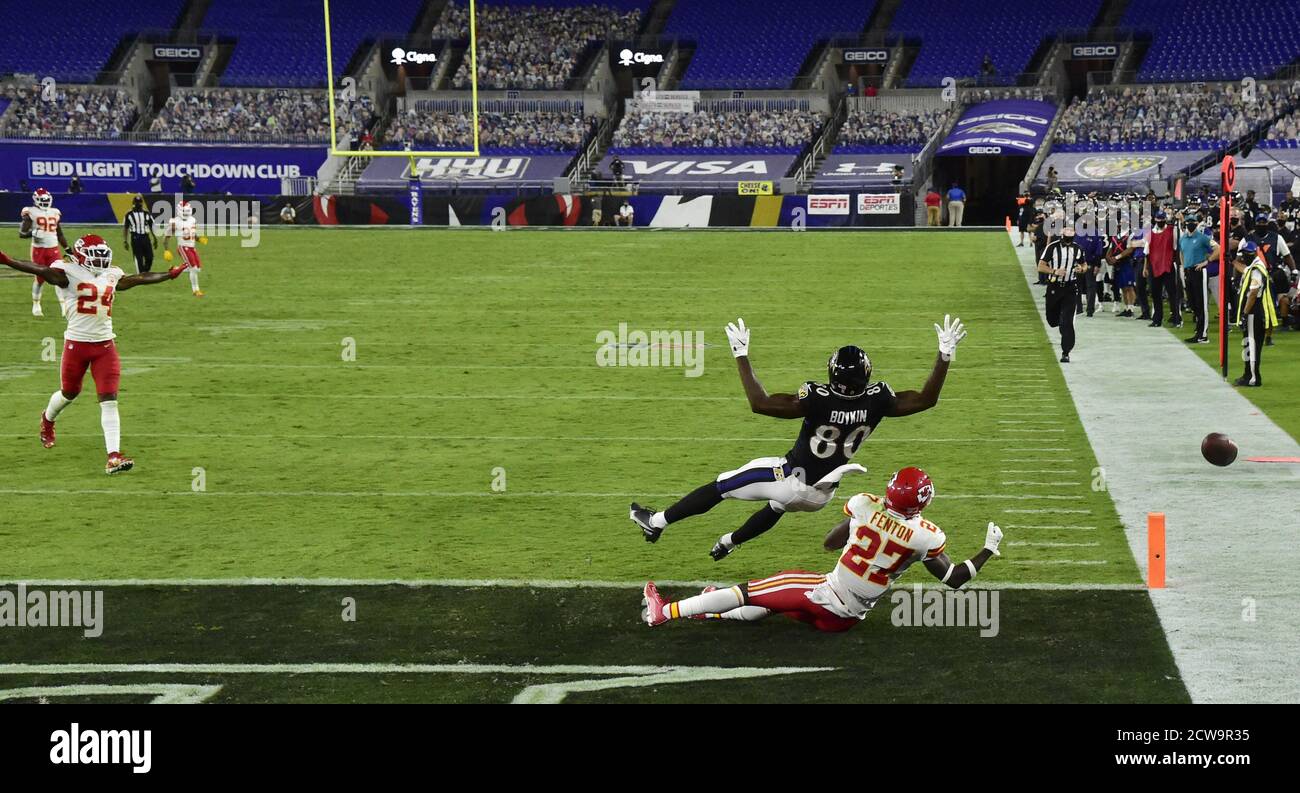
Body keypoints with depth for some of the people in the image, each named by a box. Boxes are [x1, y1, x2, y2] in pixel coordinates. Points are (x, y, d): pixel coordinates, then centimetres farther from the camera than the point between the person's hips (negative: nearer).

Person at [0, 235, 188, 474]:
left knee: (109, 400, -6)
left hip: (105, 345, 3)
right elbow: (41, 270, -21)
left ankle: (113, 457, -11)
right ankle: (48, 419, 52)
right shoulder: (69, 273, -8)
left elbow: (138, 279, 24)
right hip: (77, 344, -3)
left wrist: (169, 275, 34)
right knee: (69, 393, 16)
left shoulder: (112, 275, 9)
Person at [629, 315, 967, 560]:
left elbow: (760, 403, -30)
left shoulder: (819, 399, -30)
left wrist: (742, 356, -25)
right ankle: (729, 542, 54)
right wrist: (944, 356, -3)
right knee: (777, 507, 37)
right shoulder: (877, 401, -19)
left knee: (721, 485, 11)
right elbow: (926, 399, -6)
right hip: (821, 493, 5)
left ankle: (657, 522, 19)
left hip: (792, 478, -5)